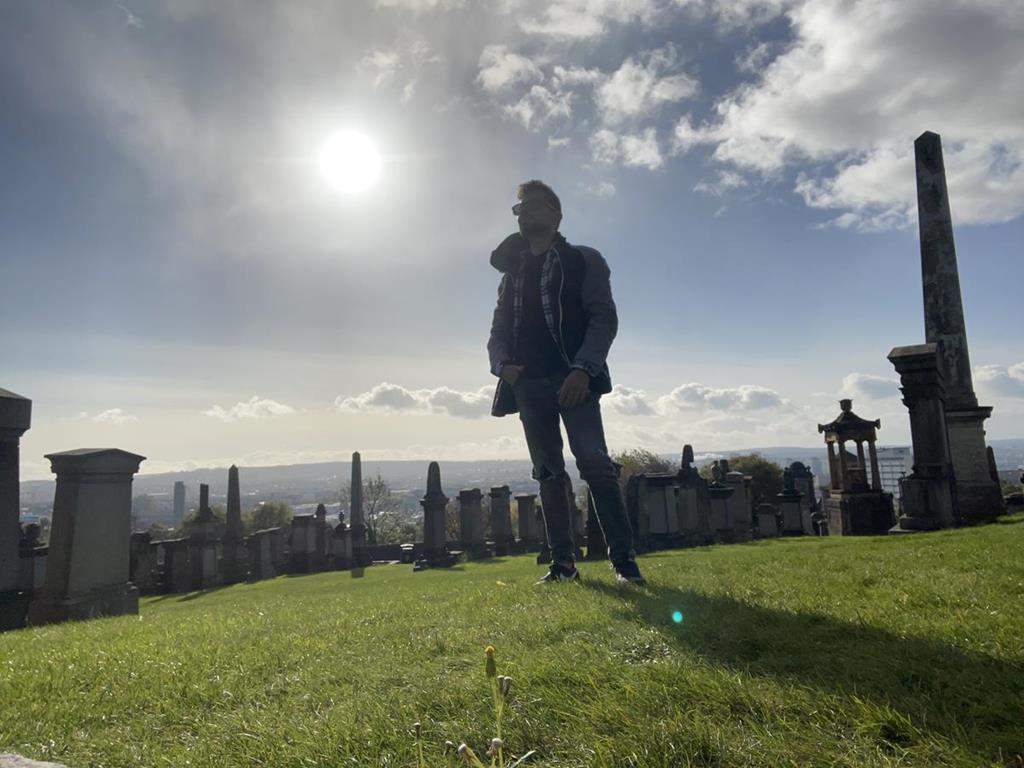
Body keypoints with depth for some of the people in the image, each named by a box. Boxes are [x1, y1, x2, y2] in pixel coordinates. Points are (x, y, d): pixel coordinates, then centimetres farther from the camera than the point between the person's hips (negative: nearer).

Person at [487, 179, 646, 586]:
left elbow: (604, 318, -2)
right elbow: (497, 332, 17)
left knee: (594, 462, -14)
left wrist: (583, 369, -17)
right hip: (527, 384, 5)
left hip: (571, 378, -4)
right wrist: (502, 364, -5)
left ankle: (624, 560, -10)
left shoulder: (583, 260, 9)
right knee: (548, 472, 4)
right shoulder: (511, 272, 22)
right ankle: (563, 563, 8)